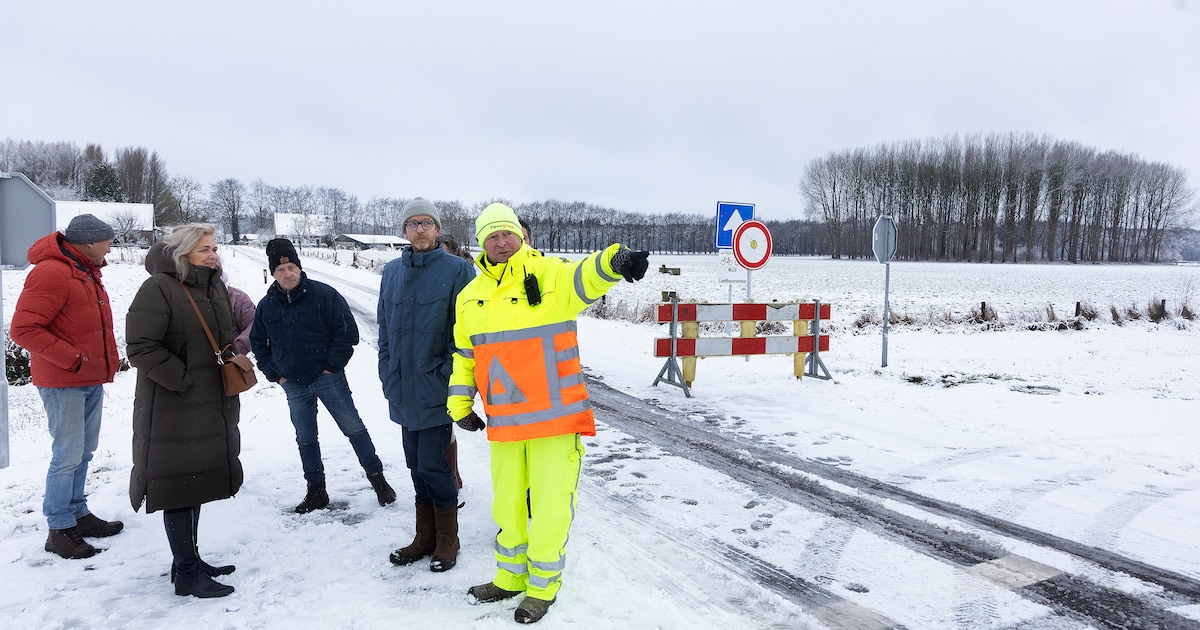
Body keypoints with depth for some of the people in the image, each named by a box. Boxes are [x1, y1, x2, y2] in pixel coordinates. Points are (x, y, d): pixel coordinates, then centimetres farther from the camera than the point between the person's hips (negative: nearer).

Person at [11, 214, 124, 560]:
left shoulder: (87, 271, 13)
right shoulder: (50, 273, -17)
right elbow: (23, 329, -21)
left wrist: (107, 358, 12)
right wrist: (73, 359, -21)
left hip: (92, 381, 9)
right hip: (64, 384, -9)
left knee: (83, 452, 16)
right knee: (68, 456, -4)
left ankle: (78, 514, 27)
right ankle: (59, 528, 7)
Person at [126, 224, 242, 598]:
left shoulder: (215, 286, 11)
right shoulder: (158, 288, -14)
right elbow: (141, 348, -19)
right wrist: (184, 380, -19)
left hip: (213, 406, 8)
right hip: (172, 409, -8)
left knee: (197, 483, 15)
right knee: (179, 485, -2)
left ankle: (189, 559, 28)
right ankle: (187, 574, 6)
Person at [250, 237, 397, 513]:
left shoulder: (324, 294, -8)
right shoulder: (266, 305, 6)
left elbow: (347, 331, -8)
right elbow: (258, 343, 17)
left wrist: (333, 366, -10)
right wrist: (274, 374, 8)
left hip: (329, 378, -4)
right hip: (293, 385, 4)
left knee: (354, 428, -1)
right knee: (305, 439, 11)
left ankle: (377, 478, 11)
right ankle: (316, 492, 23)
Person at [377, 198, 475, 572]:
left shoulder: (457, 269, -6)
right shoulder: (392, 272, 11)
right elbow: (385, 328, 16)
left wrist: (450, 374, -13)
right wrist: (388, 374, 9)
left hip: (436, 388, -5)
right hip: (403, 389, 6)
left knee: (432, 465, -3)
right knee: (417, 465, 14)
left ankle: (447, 540, 16)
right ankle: (425, 537, 28)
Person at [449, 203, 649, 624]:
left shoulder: (548, 275, -8)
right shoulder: (471, 297, 8)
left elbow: (585, 276, -30)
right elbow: (464, 355, 18)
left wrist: (614, 261, -51)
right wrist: (460, 403, 12)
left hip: (556, 417, -5)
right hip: (503, 423, 5)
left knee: (549, 505, 4)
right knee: (508, 504, 19)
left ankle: (543, 586, 24)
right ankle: (511, 578, 39)